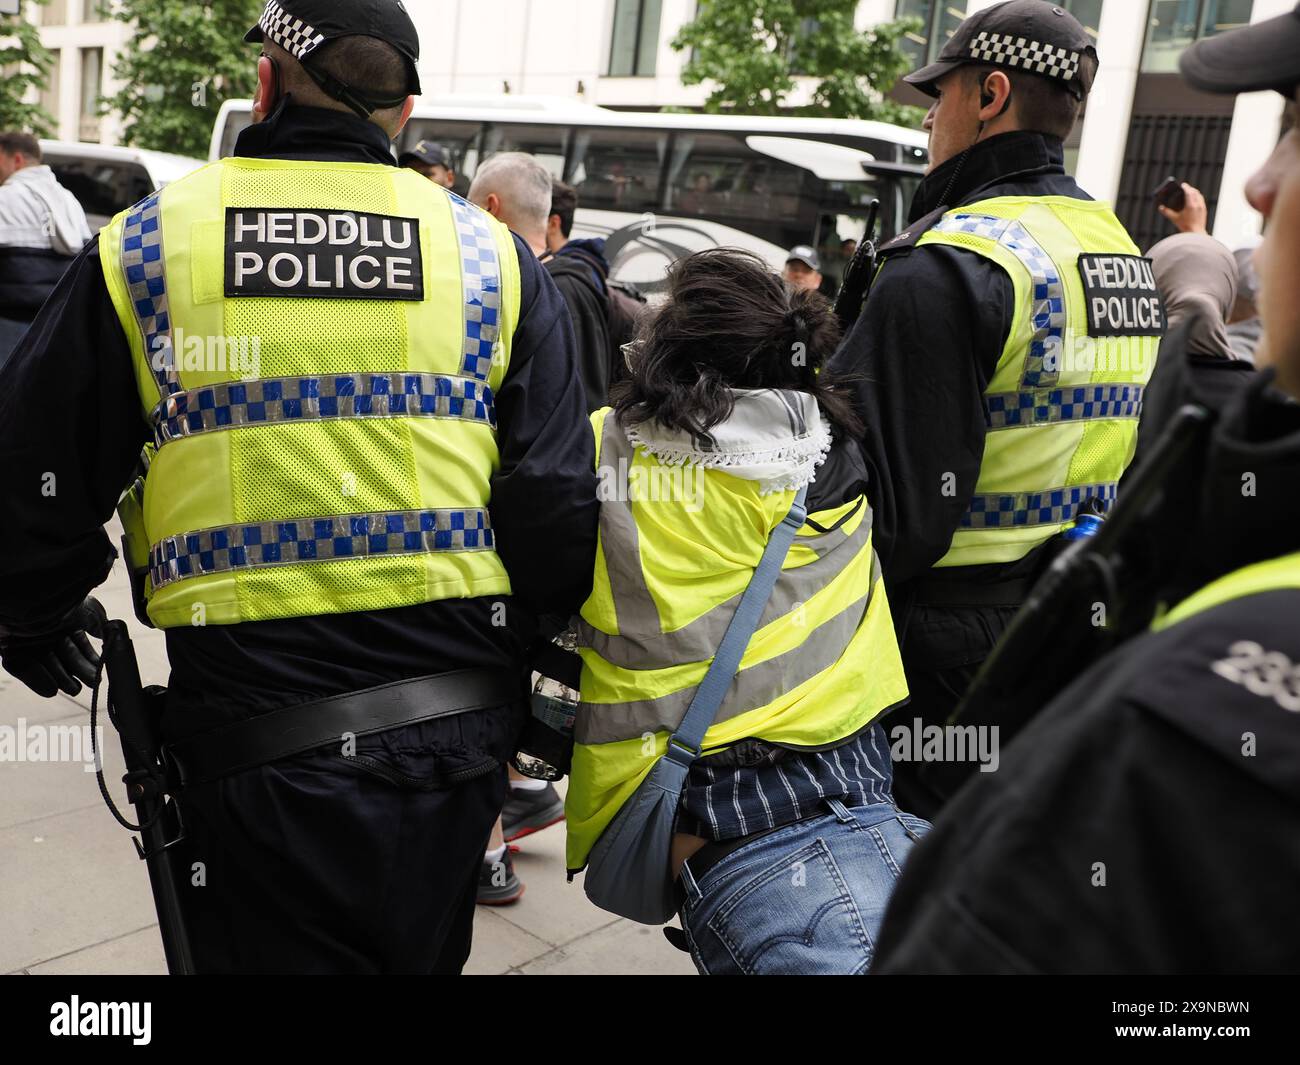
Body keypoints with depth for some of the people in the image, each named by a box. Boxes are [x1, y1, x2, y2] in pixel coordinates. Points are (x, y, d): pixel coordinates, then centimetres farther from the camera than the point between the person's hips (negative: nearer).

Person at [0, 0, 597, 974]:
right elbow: (557, 504, -1)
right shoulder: (489, 252, 1)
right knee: (418, 953, 26)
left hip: (258, 738, -2)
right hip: (457, 738, 3)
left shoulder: (146, 246, -1)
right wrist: (535, 657, 16)